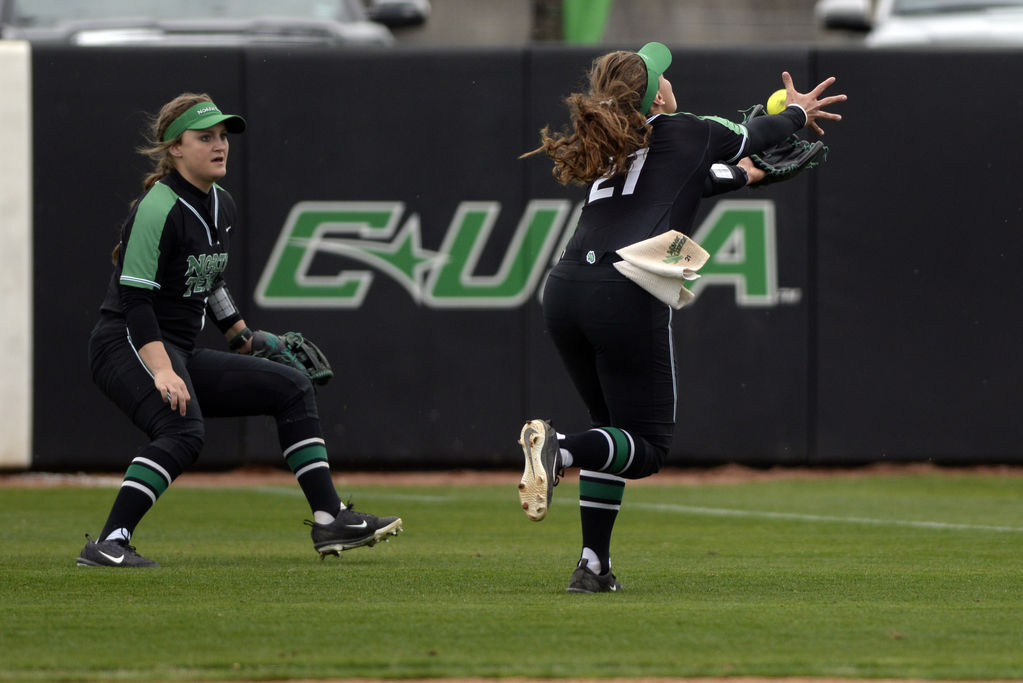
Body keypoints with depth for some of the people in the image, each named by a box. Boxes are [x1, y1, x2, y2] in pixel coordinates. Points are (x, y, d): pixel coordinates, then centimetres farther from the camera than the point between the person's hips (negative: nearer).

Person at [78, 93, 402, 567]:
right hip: (127, 346, -9)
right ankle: (106, 545, -36)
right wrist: (162, 370, -32)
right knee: (183, 429, -34)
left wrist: (245, 339, 21)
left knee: (291, 388, 7)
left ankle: (329, 521, 5)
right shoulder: (158, 208, -16)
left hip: (182, 354, 9)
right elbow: (134, 298, -22)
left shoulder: (222, 208, 12)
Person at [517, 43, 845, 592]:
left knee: (617, 430, 22)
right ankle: (558, 450, -25)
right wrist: (797, 112, 51)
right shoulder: (685, 133, 10)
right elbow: (757, 136, 30)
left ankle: (593, 565, 13)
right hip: (627, 299, -6)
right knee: (647, 446, 4)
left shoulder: (607, 145, 24)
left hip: (564, 293, 6)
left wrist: (739, 175, 54)